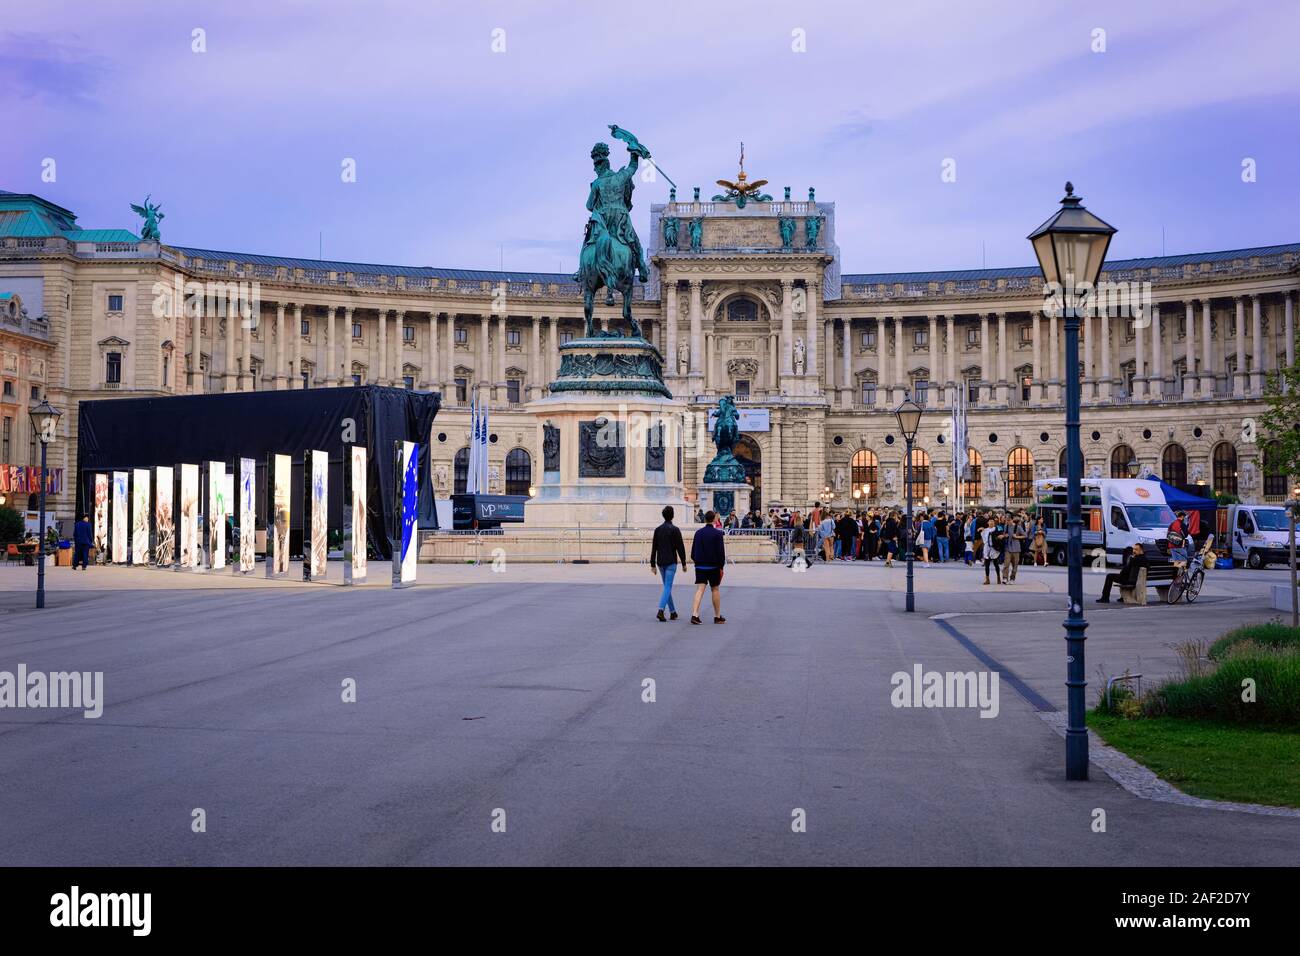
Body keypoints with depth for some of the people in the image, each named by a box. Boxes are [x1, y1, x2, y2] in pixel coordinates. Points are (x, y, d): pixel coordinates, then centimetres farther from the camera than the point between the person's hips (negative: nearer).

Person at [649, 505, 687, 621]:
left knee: (667, 587, 15)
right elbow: (680, 547, -9)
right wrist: (683, 563, -2)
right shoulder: (675, 529, -9)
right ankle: (661, 610, -22)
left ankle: (673, 612, 20)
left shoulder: (657, 529, 6)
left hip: (660, 562, 5)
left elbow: (654, 548, 7)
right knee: (668, 587, -7)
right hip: (671, 562, -5)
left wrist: (653, 564, 11)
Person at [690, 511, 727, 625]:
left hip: (700, 566, 3)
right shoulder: (718, 533, -8)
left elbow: (693, 551, 10)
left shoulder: (698, 533, 6)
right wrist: (721, 566, -5)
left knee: (699, 590, -3)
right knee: (715, 589, 10)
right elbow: (721, 551, -10)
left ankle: (694, 614, -19)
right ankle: (717, 616, 17)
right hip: (713, 566, -3)